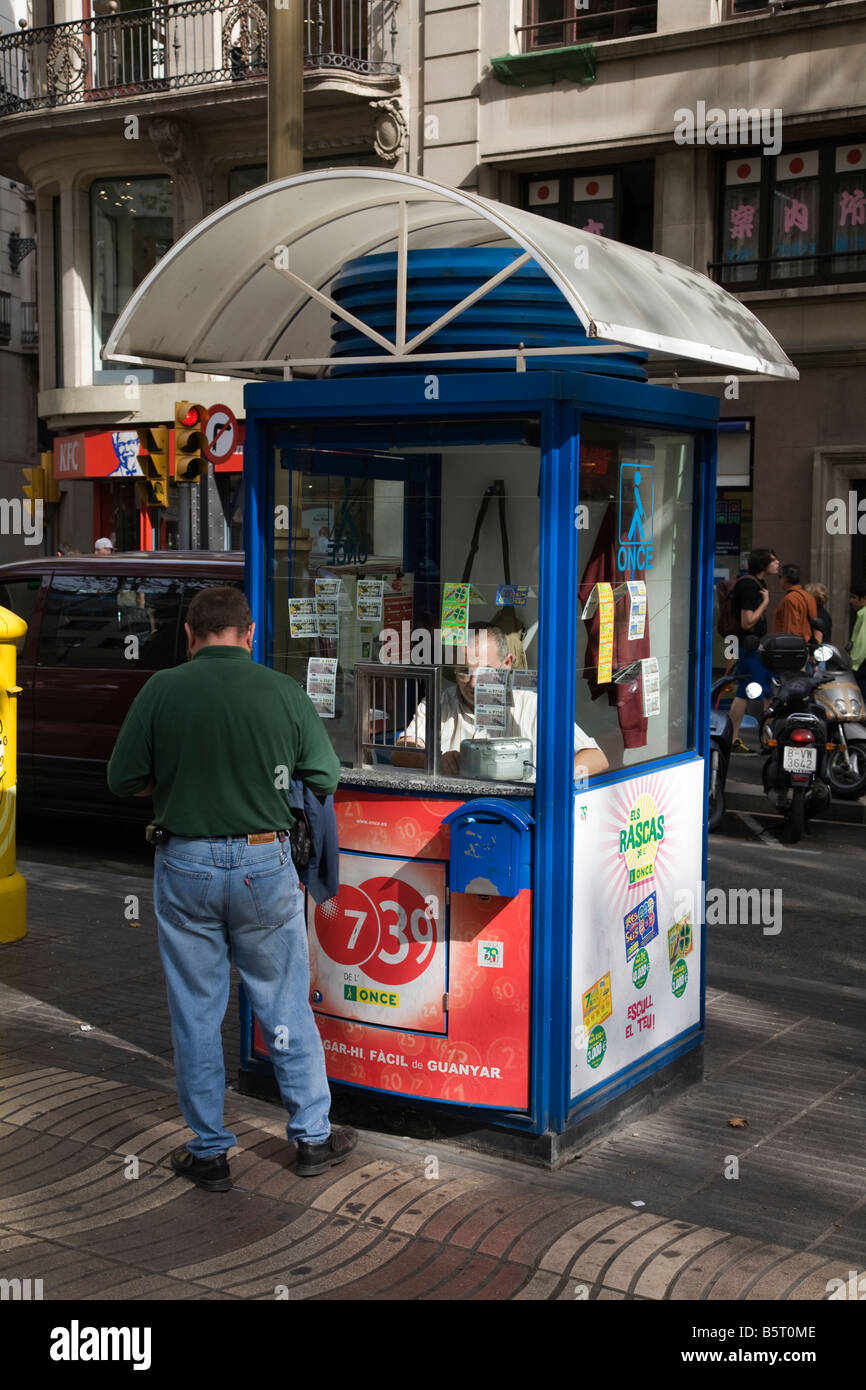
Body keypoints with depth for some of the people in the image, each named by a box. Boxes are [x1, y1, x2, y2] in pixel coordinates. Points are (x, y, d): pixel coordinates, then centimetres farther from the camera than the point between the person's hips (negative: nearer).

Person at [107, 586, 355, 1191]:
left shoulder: (161, 690, -7)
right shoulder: (284, 692, -6)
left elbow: (124, 779, -2)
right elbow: (326, 778, 0)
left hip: (185, 865, 0)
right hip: (264, 863, 0)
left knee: (196, 1013, 11)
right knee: (286, 1006, 14)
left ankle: (209, 1152, 21)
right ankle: (313, 1136, 26)